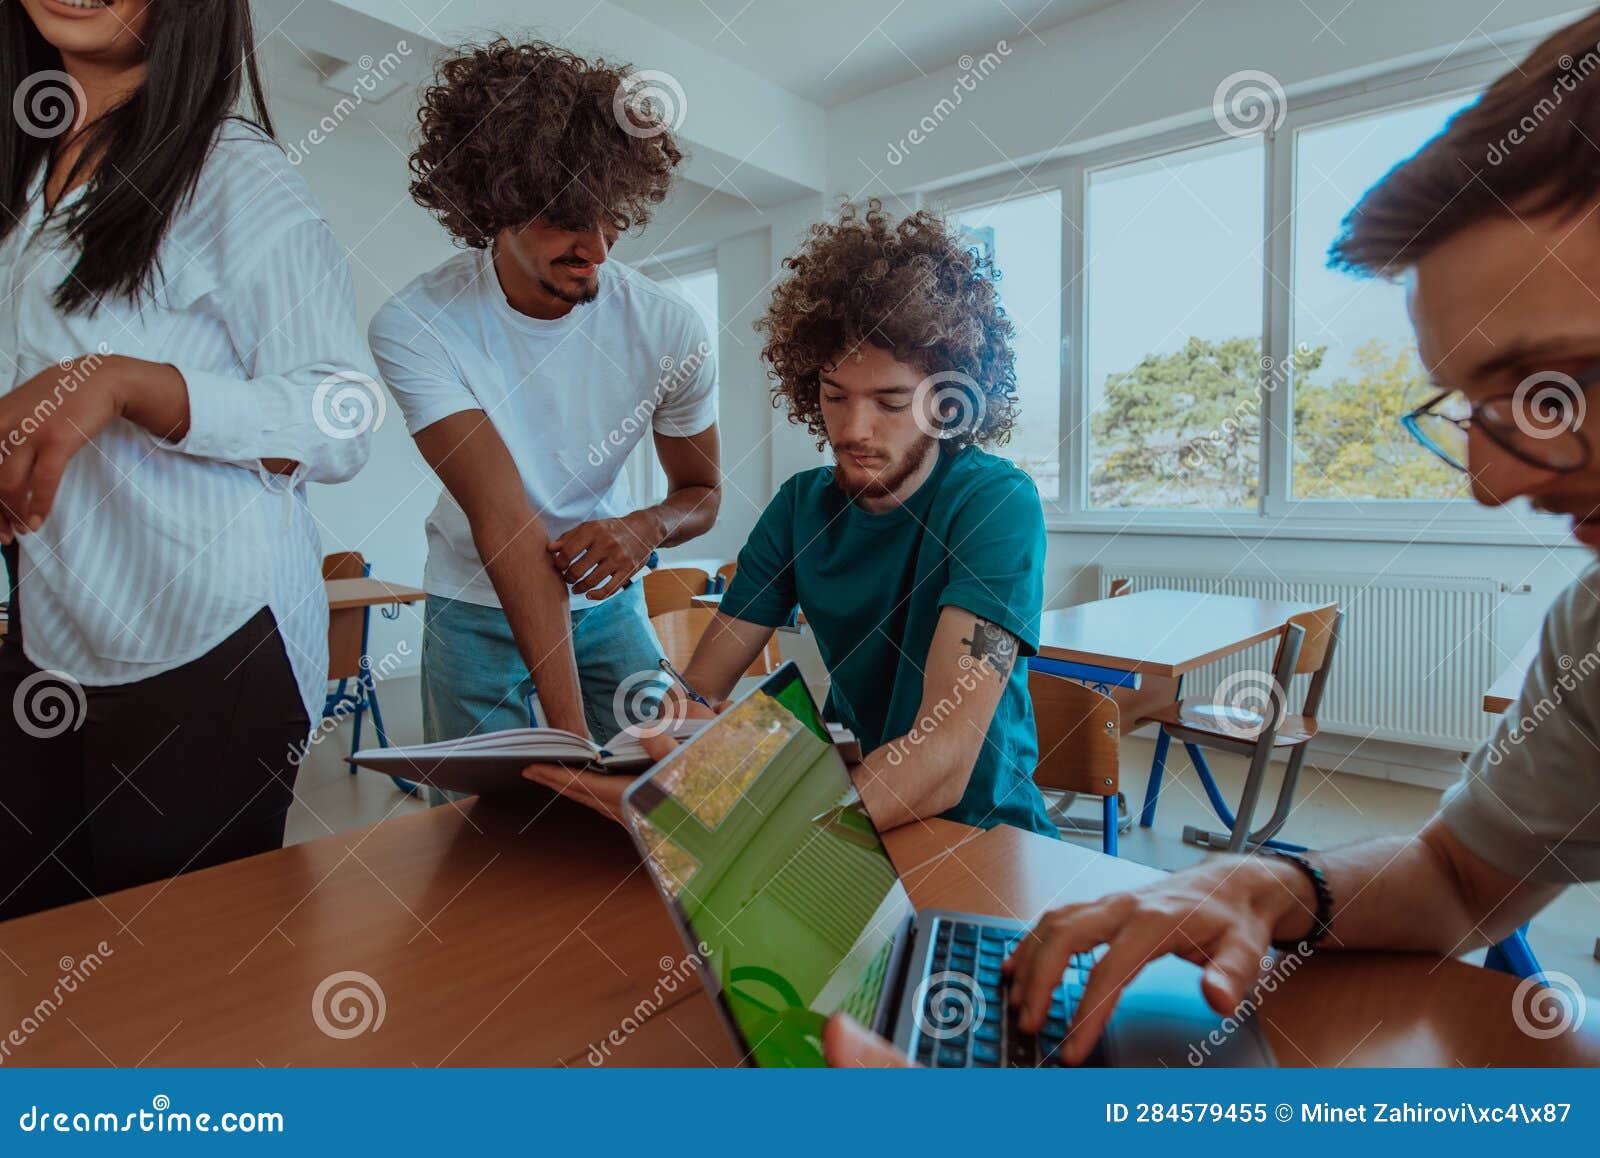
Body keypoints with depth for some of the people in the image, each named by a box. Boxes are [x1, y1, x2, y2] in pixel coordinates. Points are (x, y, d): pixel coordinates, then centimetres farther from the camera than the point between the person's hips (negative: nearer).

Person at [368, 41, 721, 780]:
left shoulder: (669, 330, -17)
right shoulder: (414, 328, -23)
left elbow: (702, 492, -2)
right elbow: (504, 521, -31)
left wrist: (646, 528, -27)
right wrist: (569, 729, -38)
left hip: (604, 596, 2)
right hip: (477, 605, -1)